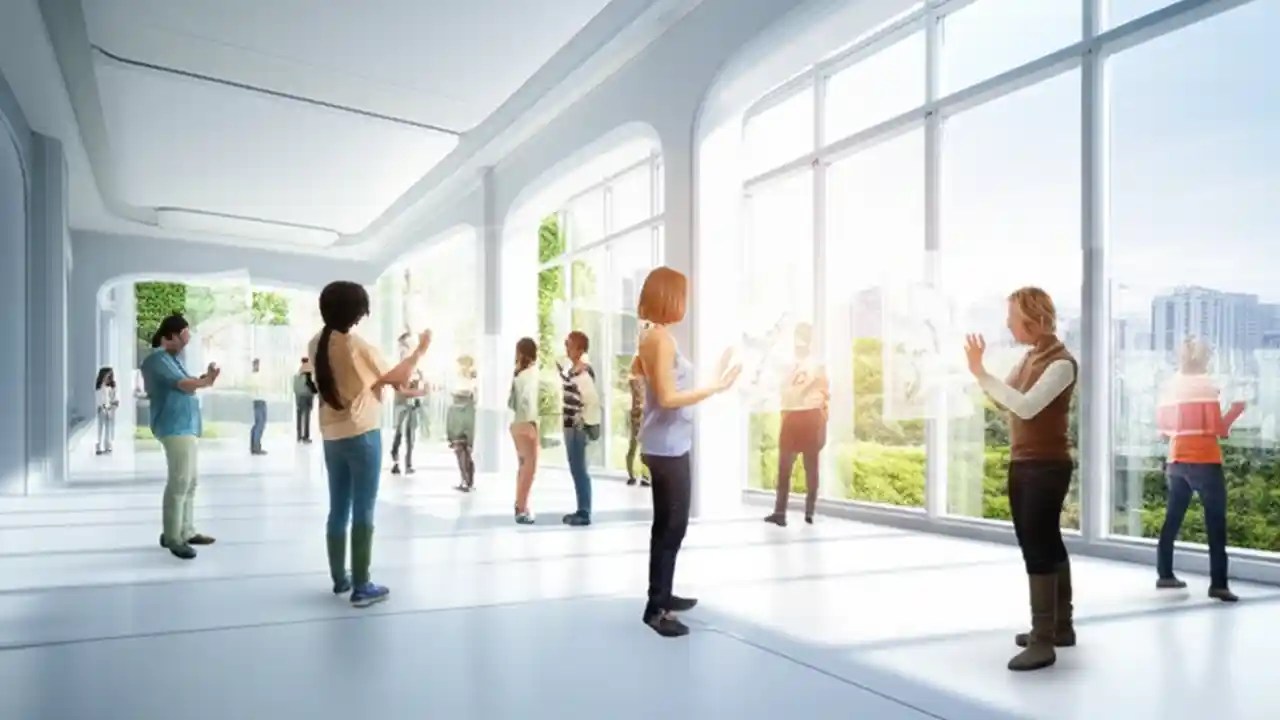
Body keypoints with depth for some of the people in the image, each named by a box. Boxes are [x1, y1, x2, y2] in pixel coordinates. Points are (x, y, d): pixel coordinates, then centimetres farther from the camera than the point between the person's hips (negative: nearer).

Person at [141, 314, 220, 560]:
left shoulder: (172, 357, 20)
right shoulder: (158, 359, -11)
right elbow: (184, 385, -16)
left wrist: (205, 378, -2)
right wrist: (207, 381, 0)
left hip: (185, 426, 10)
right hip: (175, 427, -10)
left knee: (190, 480, 12)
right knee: (179, 482, -12)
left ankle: (186, 531, 19)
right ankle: (173, 537, -7)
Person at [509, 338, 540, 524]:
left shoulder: (519, 373, 10)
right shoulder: (532, 372, -12)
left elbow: (511, 401, 9)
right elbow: (528, 398, -25)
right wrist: (532, 422, -20)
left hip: (518, 423, 8)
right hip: (527, 424, -8)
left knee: (523, 466, 18)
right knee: (529, 466, -5)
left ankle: (520, 506, 27)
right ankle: (522, 509, -6)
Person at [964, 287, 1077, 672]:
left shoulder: (1061, 362, -16)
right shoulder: (1030, 357, 10)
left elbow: (1026, 406, -27)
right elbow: (1003, 400, 12)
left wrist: (982, 373, -25)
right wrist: (979, 371, -1)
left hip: (1047, 467, -9)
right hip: (1022, 465, 9)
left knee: (1037, 549, -8)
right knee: (1046, 545, 16)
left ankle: (1043, 642, -2)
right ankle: (1061, 626, 29)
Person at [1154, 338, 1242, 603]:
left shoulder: (1170, 386, 8)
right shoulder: (1207, 385, -8)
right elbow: (1218, 428, -11)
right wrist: (1235, 410, 4)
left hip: (1176, 460, 6)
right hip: (1204, 461, -6)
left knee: (1173, 518, 12)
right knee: (1216, 522, -5)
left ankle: (1164, 574, 18)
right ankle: (1218, 583, -9)